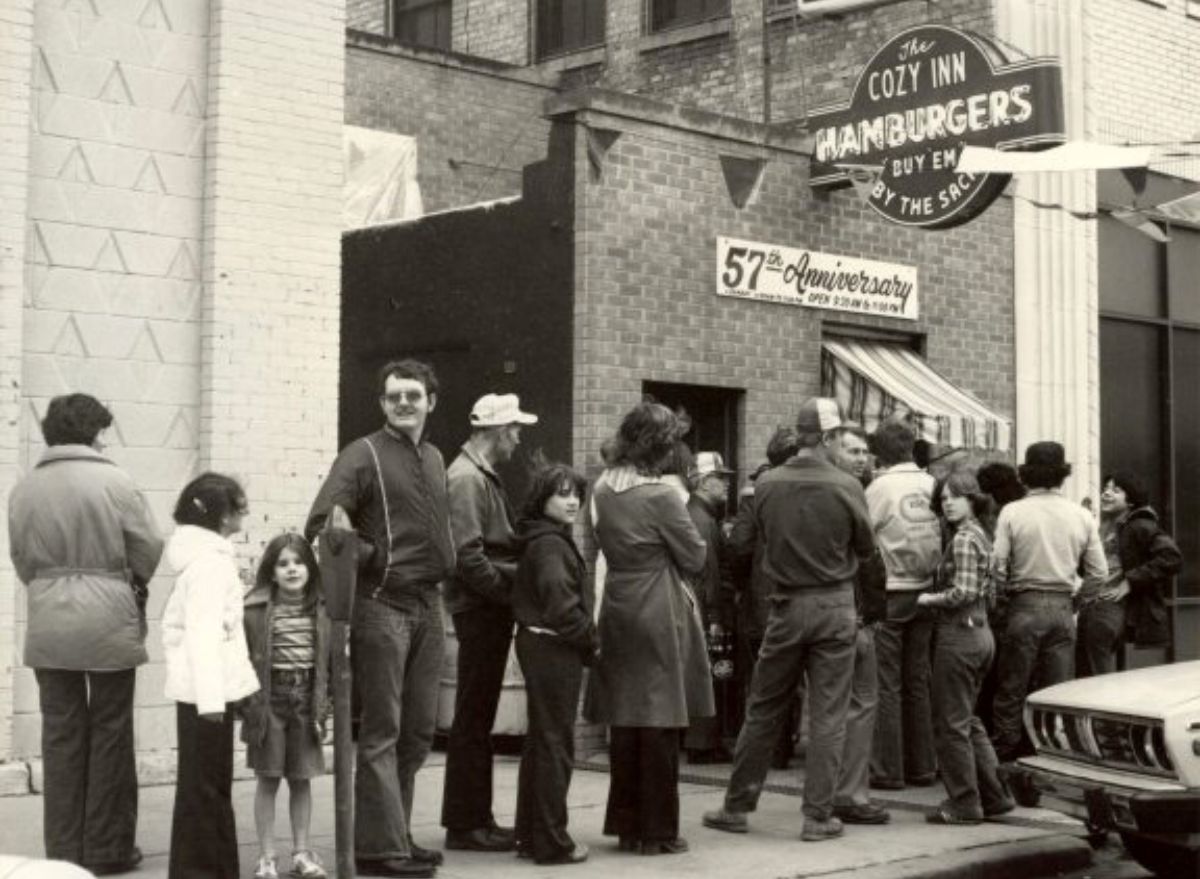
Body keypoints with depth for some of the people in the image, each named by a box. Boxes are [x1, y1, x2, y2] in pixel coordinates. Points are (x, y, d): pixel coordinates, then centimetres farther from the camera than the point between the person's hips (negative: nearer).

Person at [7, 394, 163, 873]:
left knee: (61, 734, 10)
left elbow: (21, 559, 3)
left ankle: (63, 848, 15)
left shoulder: (24, 489, 1)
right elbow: (148, 550, -6)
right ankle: (106, 848, 13)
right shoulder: (114, 482, -9)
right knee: (109, 733, 8)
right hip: (109, 620, -3)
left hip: (48, 624, 3)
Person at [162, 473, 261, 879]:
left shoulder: (209, 553, 15)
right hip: (205, 691, -10)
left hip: (206, 688, 10)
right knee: (203, 786, -3)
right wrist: (211, 697, -28)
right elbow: (204, 633, -24)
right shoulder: (209, 561, -16)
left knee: (213, 785, 15)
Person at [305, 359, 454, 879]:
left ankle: (393, 833, 24)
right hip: (382, 605, -7)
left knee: (419, 728, 12)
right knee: (382, 730, -4)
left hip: (427, 603, 7)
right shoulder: (364, 455, -6)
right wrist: (373, 557, -15)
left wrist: (442, 572, 9)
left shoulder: (434, 459, 15)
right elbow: (320, 526, -15)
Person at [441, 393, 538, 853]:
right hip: (479, 610, -9)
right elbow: (467, 554, -21)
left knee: (477, 718, 13)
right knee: (473, 719, -3)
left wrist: (510, 593, 6)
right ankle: (465, 824, 3)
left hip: (491, 611, 9)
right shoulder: (467, 478, -14)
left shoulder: (484, 476, 17)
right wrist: (509, 591, -16)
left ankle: (474, 816, 21)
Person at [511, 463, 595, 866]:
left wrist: (585, 638, 7)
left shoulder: (544, 540, 14)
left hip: (539, 646, 10)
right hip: (555, 650, -10)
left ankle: (529, 834, 23)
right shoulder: (550, 544, -16)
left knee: (540, 740, 15)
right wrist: (590, 639, -10)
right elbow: (561, 604, -24)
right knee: (556, 743, -3)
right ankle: (552, 842, 3)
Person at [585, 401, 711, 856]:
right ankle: (657, 831, 6)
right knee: (659, 723, 1)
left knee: (624, 721, 13)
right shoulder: (660, 496, -17)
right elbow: (694, 559, -9)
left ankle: (625, 823, 20)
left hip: (618, 611, 7)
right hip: (659, 617, -7)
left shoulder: (602, 490, 3)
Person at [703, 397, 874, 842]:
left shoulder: (766, 484, -6)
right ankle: (818, 815, 7)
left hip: (787, 605, 2)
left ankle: (737, 806, 20)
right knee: (828, 715, 5)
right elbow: (866, 546, -1)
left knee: (763, 710, 13)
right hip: (834, 605, -2)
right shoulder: (846, 486, -12)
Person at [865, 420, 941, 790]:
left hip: (888, 592, -5)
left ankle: (888, 770, 4)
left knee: (886, 684, 2)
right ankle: (921, 766, 19)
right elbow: (943, 538, 2)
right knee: (918, 682, 14)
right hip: (924, 593, 5)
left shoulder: (879, 488, -11)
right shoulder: (931, 485, 0)